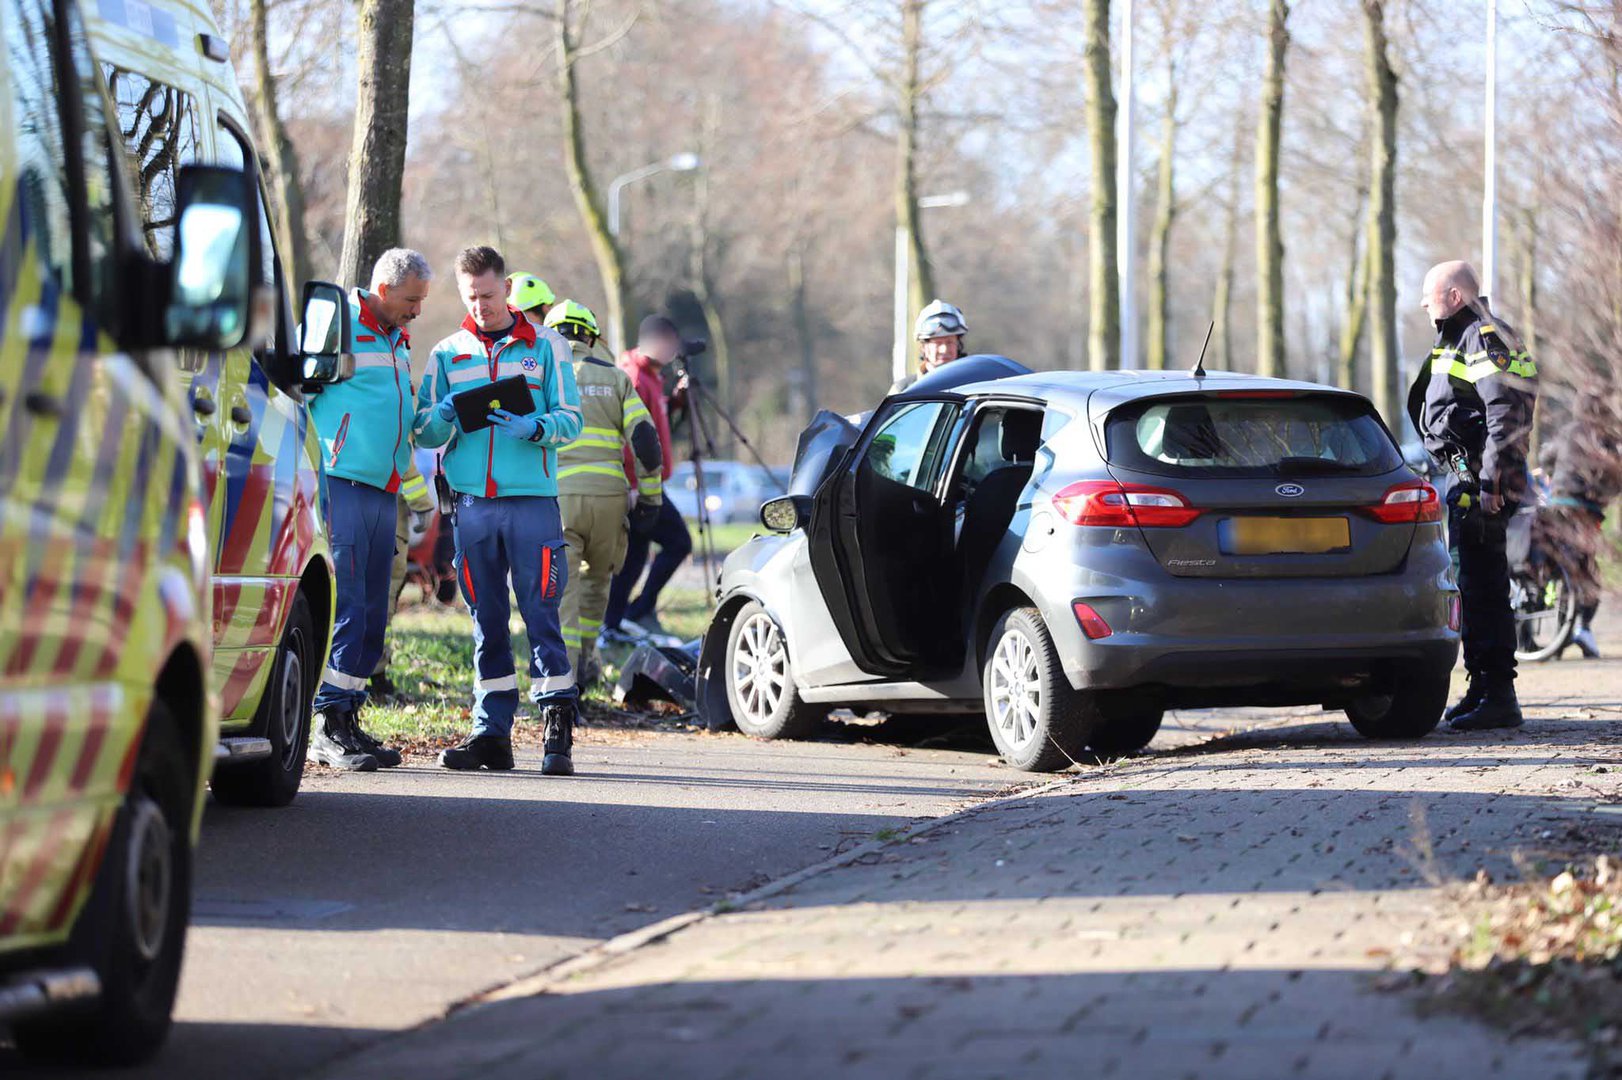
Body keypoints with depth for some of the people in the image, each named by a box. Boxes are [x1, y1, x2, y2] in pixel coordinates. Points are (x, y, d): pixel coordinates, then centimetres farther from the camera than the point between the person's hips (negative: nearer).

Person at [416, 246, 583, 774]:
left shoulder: (543, 350, 9)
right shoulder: (447, 354, 14)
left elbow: (571, 420, 4)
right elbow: (424, 433, 10)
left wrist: (535, 427, -17)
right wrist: (443, 416, -12)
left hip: (532, 499, -3)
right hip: (472, 505, 3)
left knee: (541, 615, -7)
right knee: (486, 623, 5)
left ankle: (558, 731, -7)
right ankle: (492, 733, 9)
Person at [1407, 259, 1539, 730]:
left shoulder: (1485, 338, -12)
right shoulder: (1461, 338, 21)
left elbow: (1506, 414, -20)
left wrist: (1489, 481, -24)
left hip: (1482, 481, -11)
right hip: (1466, 479, 11)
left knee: (1483, 586, -11)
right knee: (1472, 582, 14)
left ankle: (1498, 696, -11)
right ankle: (1483, 688, 21)